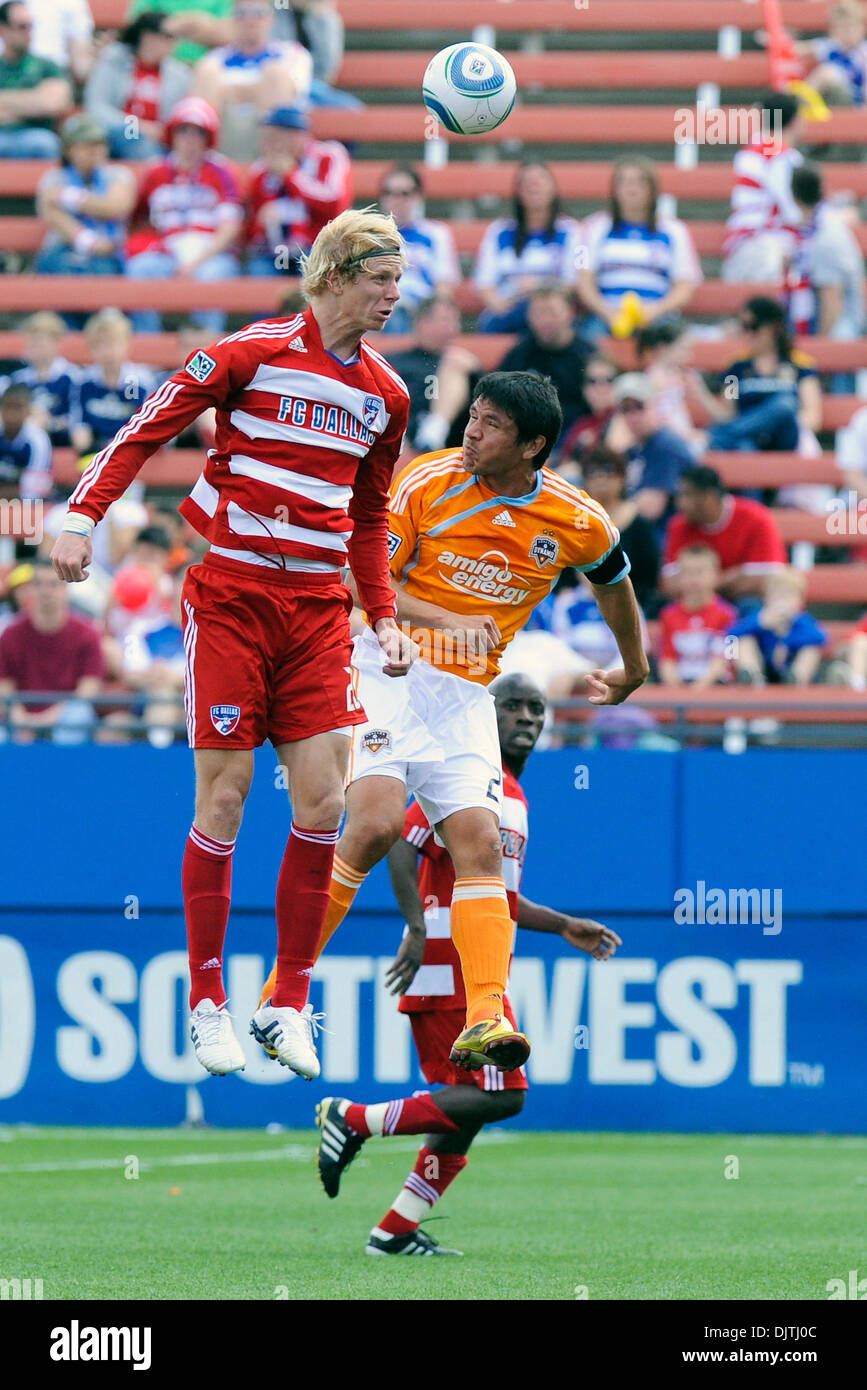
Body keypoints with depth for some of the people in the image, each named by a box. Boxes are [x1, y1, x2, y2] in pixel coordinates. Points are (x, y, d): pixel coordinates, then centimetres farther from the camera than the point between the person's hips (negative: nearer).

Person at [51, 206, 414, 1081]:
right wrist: (83, 517, -13)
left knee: (322, 803, -4)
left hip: (318, 607, 5)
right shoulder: (253, 354, -6)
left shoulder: (384, 394, 11)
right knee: (224, 800, -4)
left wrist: (384, 620, 16)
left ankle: (289, 1006, 5)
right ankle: (207, 1004, 6)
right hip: (231, 594, -5)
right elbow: (146, 430, -3)